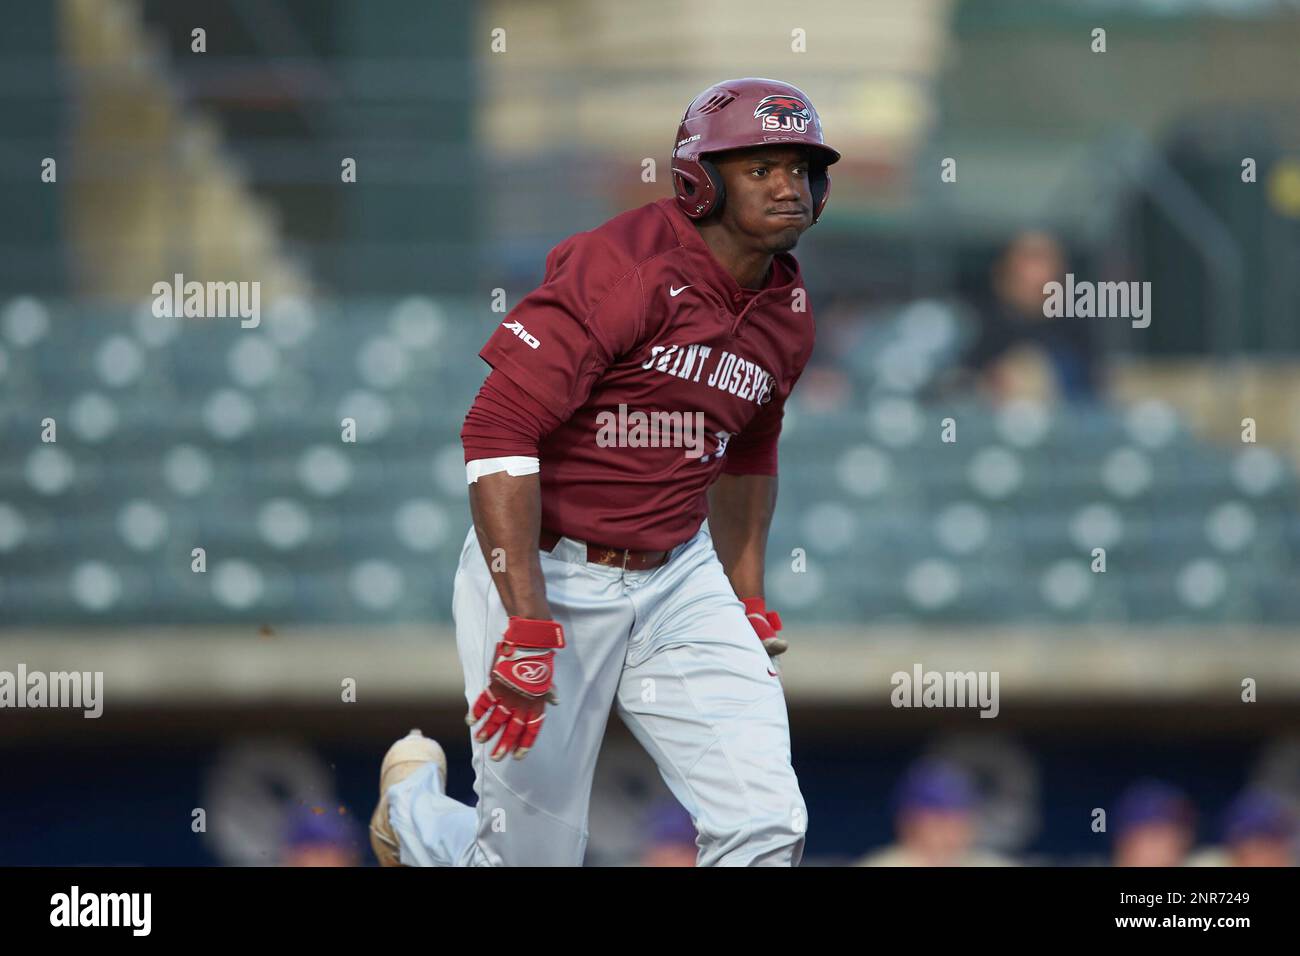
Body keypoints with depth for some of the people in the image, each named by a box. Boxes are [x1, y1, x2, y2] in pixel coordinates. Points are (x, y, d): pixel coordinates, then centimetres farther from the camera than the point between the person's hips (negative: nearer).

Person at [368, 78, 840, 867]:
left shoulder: (787, 312, 5)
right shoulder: (622, 269, -20)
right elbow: (498, 433, -25)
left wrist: (748, 603, 19)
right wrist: (527, 627, -29)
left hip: (677, 578, 6)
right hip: (542, 573, -6)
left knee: (766, 825, -10)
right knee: (533, 856, 3)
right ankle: (413, 799, 37)